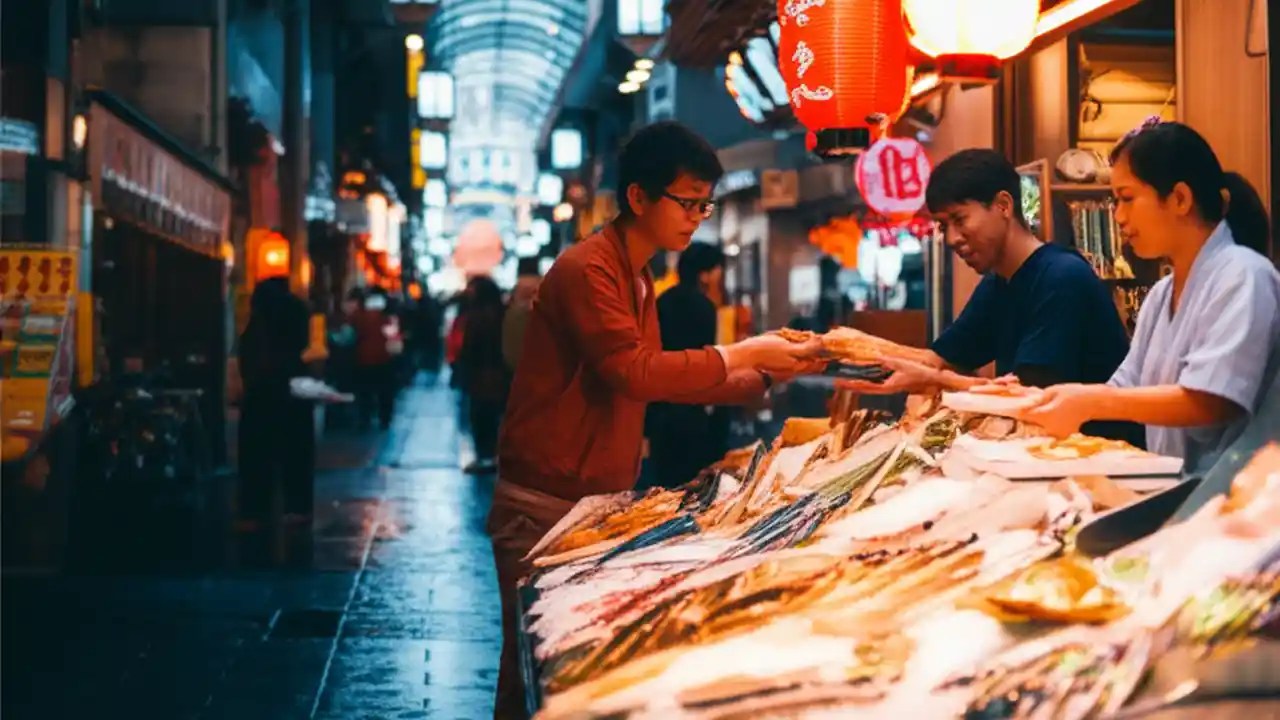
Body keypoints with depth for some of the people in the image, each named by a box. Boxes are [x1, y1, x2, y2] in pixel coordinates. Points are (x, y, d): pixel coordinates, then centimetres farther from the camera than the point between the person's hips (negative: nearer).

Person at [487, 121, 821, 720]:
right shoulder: (587, 270, -16)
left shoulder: (639, 279, 14)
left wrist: (761, 377, 9)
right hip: (546, 506, -9)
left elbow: (660, 378, 20)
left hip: (599, 501, 9)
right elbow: (634, 374, -24)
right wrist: (740, 355, -18)